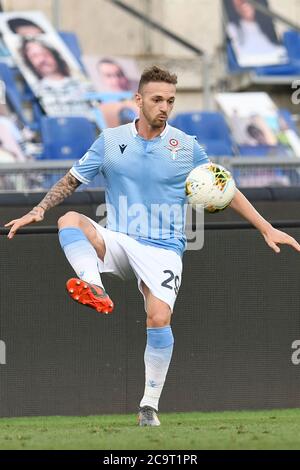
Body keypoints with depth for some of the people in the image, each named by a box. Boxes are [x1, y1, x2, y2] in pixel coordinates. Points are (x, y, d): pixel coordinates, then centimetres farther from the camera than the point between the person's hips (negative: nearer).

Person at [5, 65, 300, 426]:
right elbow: (72, 180, 13)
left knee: (159, 319, -23)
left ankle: (150, 405, -9)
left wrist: (266, 229, 6)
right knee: (70, 221, -27)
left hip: (163, 249, -1)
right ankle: (95, 291, -50)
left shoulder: (186, 147, 1)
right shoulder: (110, 141, 4)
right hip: (118, 241, 1)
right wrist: (38, 211, 2)